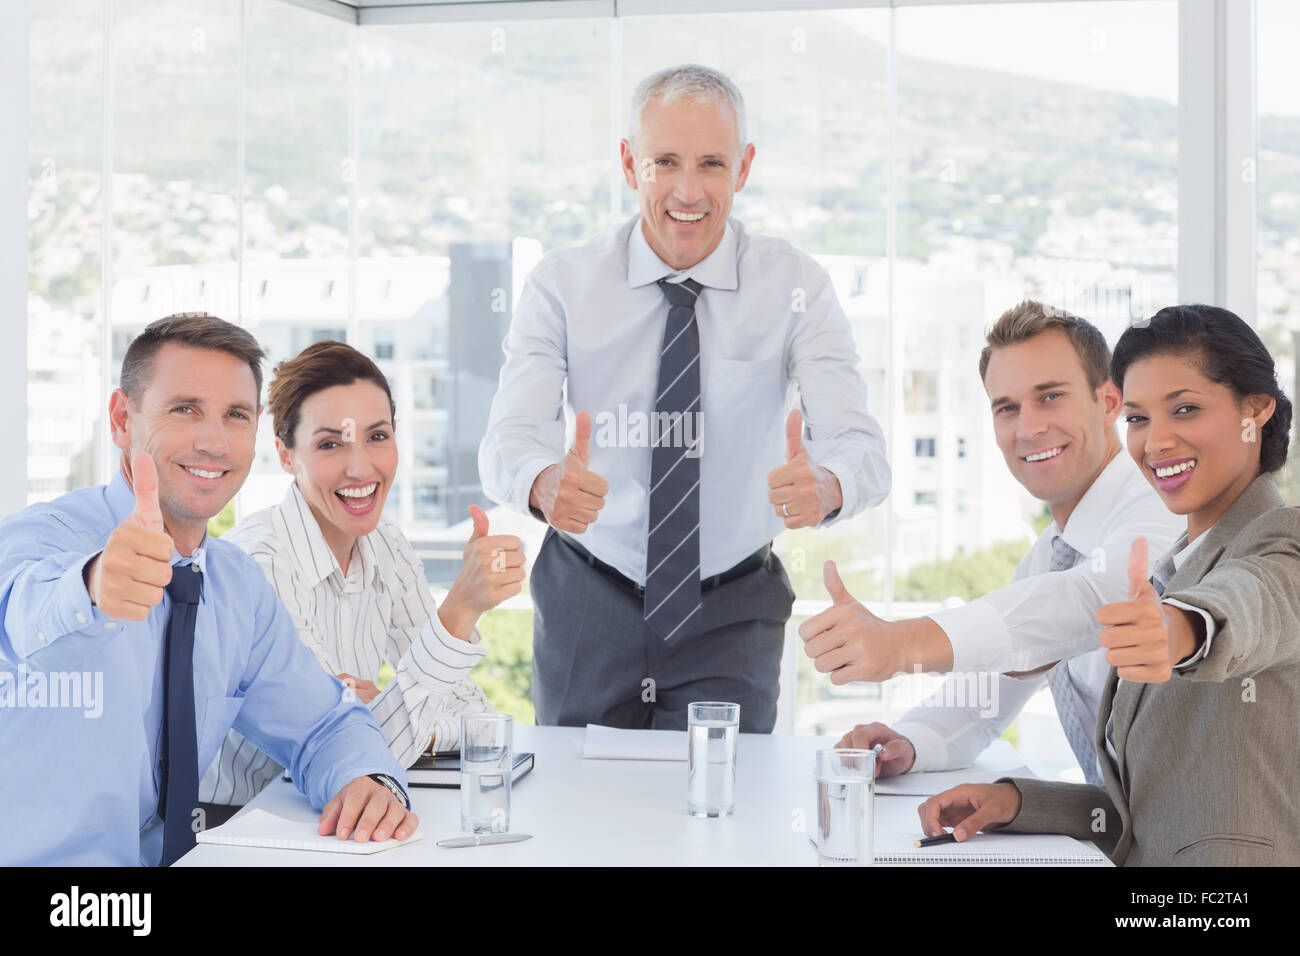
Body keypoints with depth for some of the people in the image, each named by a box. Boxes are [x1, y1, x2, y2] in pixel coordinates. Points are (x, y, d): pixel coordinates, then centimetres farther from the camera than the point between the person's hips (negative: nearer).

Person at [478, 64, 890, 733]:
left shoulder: (795, 288, -9)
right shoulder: (561, 286, -9)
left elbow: (860, 446, -20)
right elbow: (507, 440, -20)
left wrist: (823, 485, -44)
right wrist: (545, 483, -44)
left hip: (731, 614, 0)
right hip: (588, 604, 1)